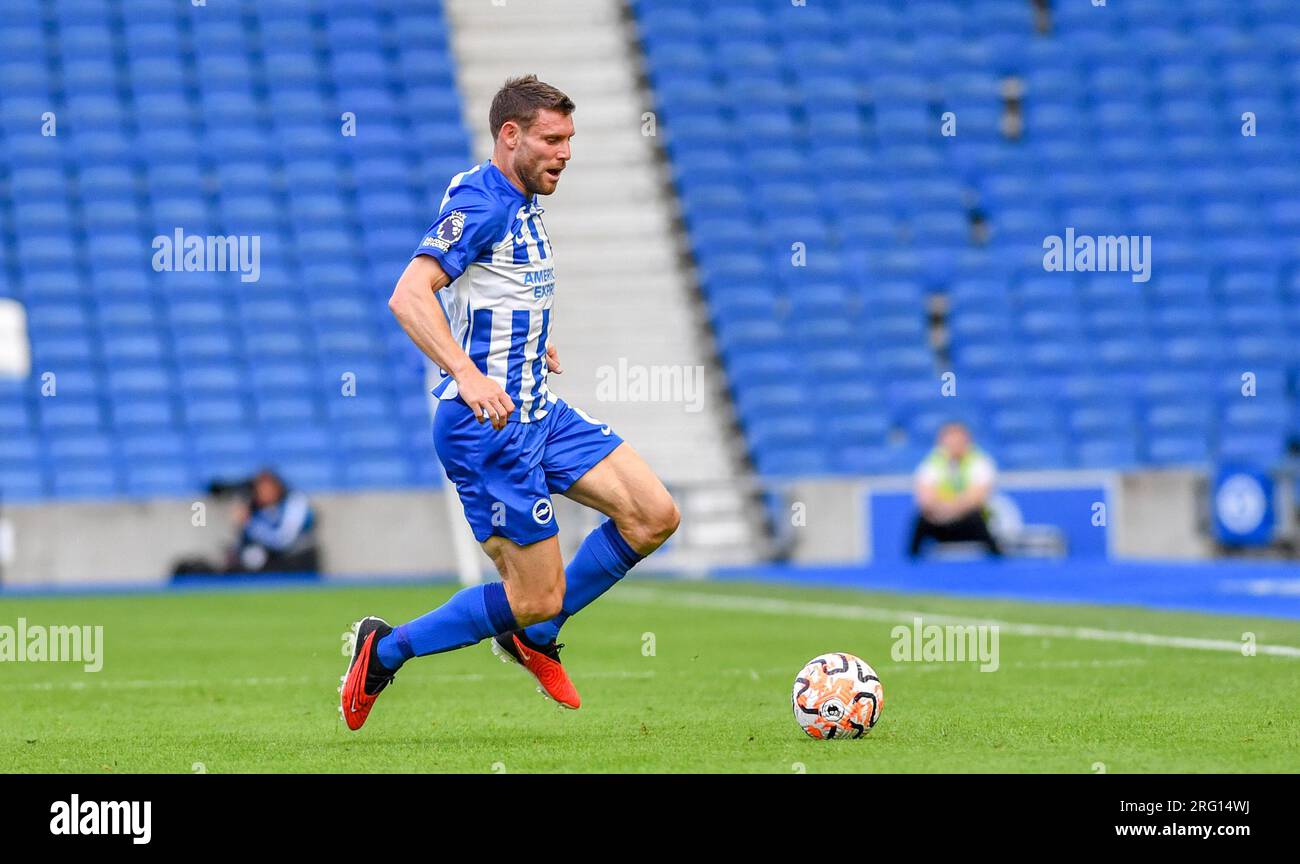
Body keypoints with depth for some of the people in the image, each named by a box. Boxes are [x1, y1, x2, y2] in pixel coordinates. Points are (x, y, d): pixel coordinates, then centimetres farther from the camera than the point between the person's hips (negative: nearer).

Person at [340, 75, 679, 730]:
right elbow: (408, 296, -29)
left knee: (654, 516, 1)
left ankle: (532, 636, 16)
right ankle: (386, 651, 9)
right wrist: (469, 376, -41)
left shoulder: (521, 205, 14)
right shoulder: (479, 202, -16)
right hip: (488, 426, -9)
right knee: (536, 598, -9)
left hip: (539, 411, 10)